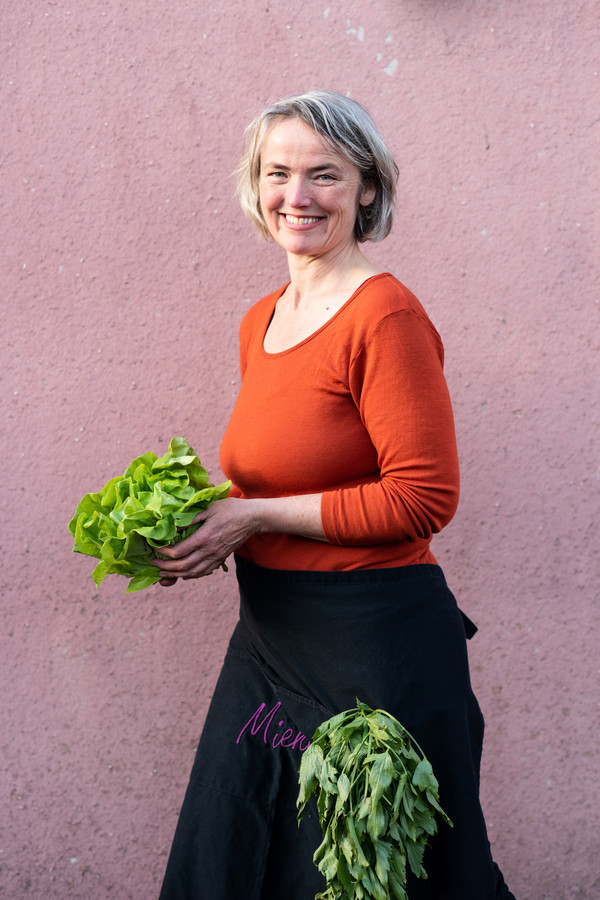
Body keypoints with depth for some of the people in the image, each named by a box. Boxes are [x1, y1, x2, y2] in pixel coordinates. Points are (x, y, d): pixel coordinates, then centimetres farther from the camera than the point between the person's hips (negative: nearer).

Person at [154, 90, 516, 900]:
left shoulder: (385, 315, -15)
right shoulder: (261, 322, 10)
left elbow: (424, 498, -19)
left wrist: (255, 516, -16)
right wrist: (200, 521, 4)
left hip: (373, 643, -8)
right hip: (270, 636, 8)